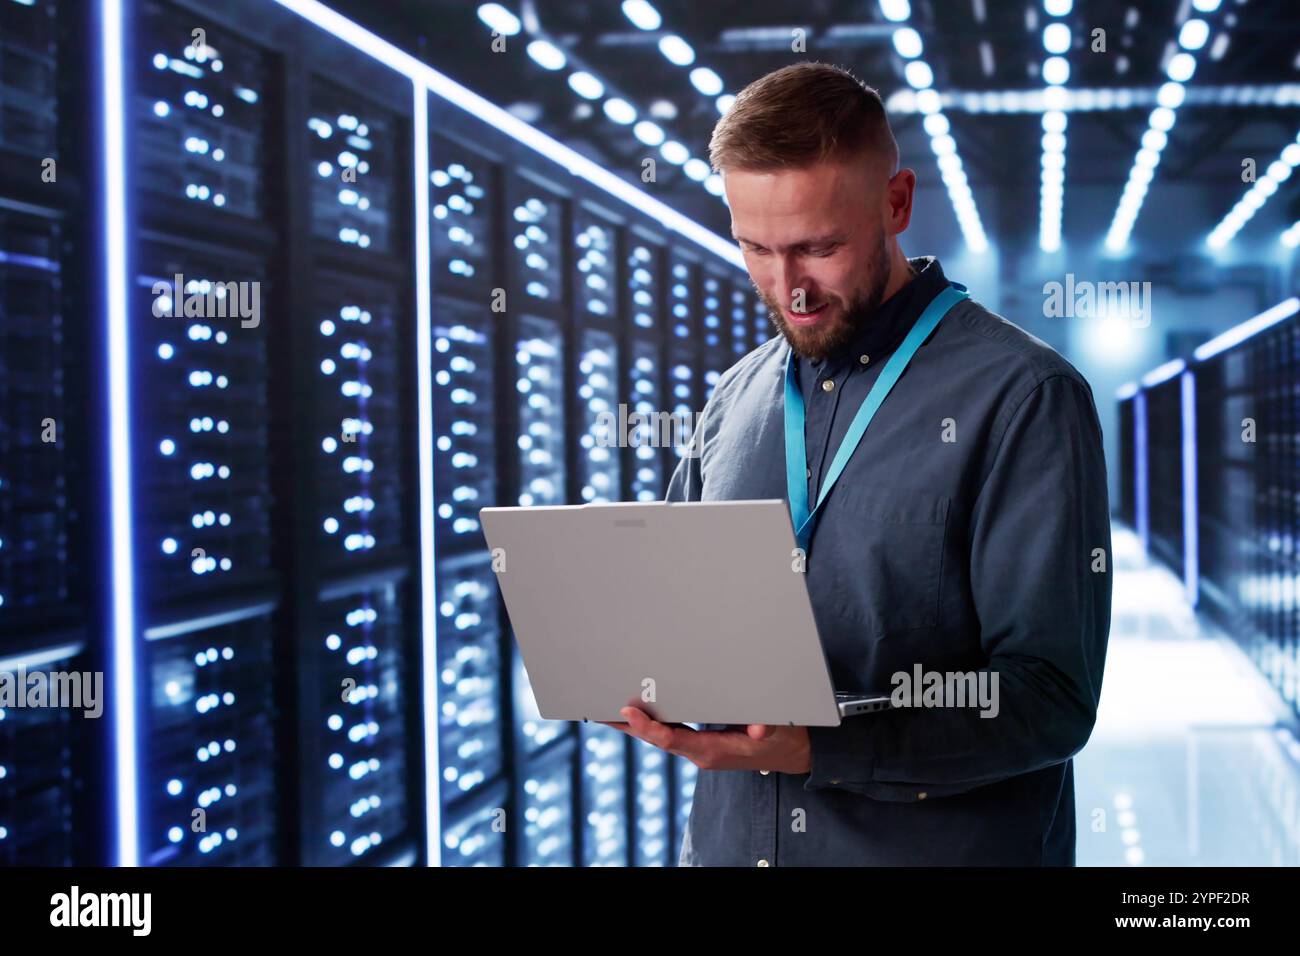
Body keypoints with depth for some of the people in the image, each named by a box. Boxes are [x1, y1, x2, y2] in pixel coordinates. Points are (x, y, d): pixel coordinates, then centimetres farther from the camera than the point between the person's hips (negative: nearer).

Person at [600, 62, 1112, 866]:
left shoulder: (1024, 398, -12)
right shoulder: (737, 398, 6)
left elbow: (1050, 697, -17)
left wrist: (818, 752, -28)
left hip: (935, 844, -5)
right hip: (731, 838, 5)